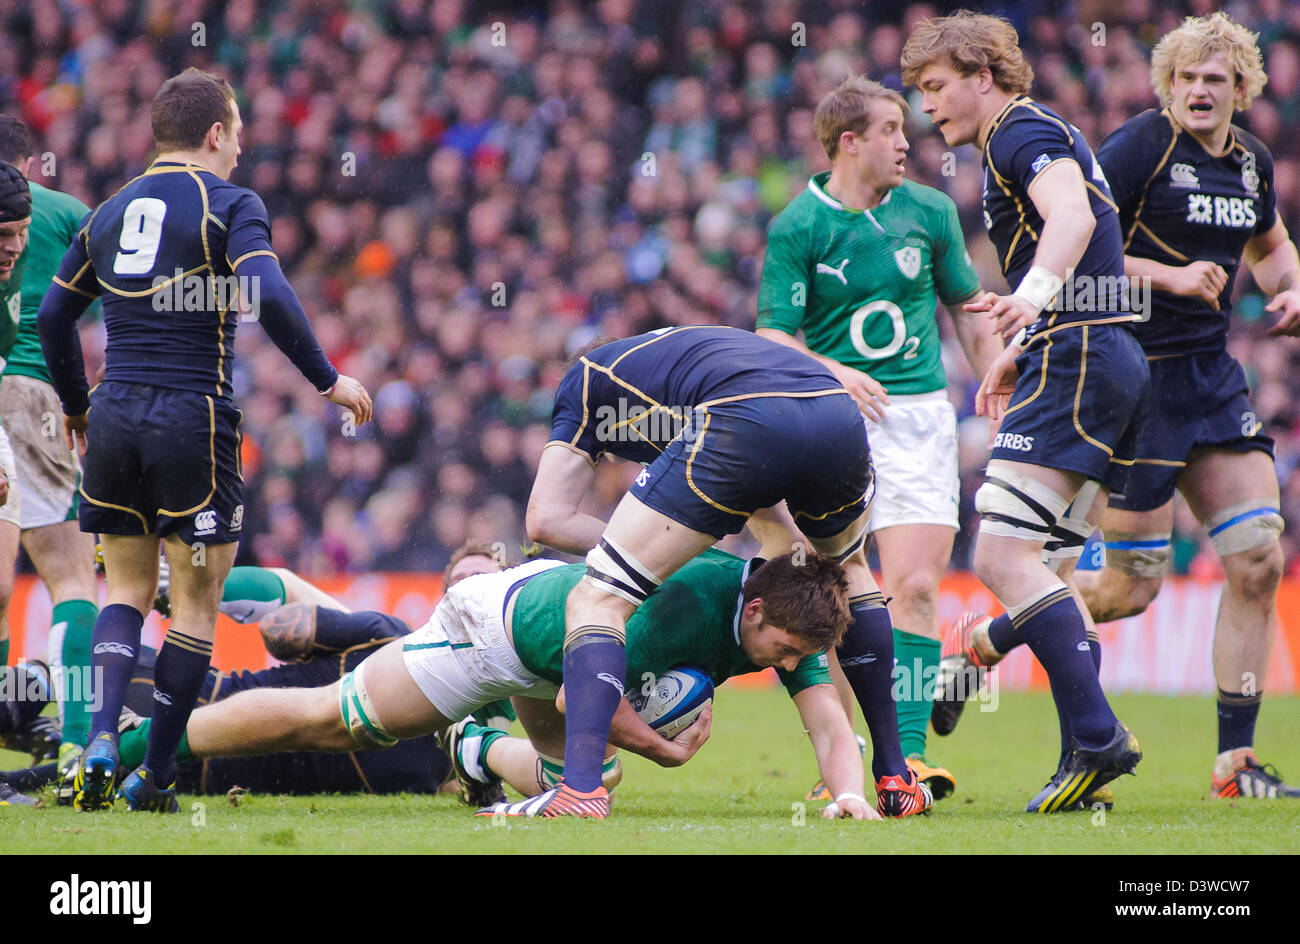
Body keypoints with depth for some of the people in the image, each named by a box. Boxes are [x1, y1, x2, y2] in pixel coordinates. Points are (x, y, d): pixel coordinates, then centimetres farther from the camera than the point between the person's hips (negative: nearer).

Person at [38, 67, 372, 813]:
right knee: (198, 603, 5)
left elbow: (53, 316, 16)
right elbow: (269, 296, -20)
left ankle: (103, 735, -6)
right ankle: (156, 779, 4)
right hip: (192, 418, -5)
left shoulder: (111, 211, 13)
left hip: (114, 417, 5)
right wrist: (328, 379, -11)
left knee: (128, 587, 16)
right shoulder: (229, 204, -5)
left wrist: (76, 406, 29)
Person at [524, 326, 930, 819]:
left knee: (597, 602, 6)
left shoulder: (584, 378, 31)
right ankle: (894, 779, 35)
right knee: (848, 572, 37)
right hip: (840, 417, 6)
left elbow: (545, 518, 20)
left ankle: (581, 788, -11)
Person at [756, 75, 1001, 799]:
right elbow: (774, 339, -5)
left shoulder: (930, 211, 6)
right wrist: (832, 373, -23)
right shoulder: (797, 228, -4)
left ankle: (908, 752, -8)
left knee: (916, 586, -10)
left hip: (920, 415, 2)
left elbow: (971, 313, 17)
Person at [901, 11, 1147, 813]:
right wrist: (1020, 352, 38)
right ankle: (1084, 760, 7)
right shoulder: (1043, 135, 24)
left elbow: (1073, 214, -28)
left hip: (1076, 358, -11)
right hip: (1113, 360, 11)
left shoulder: (1023, 133, -8)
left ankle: (1098, 736, -23)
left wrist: (1035, 293, -46)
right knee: (1050, 569, 11)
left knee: (1004, 558, -16)